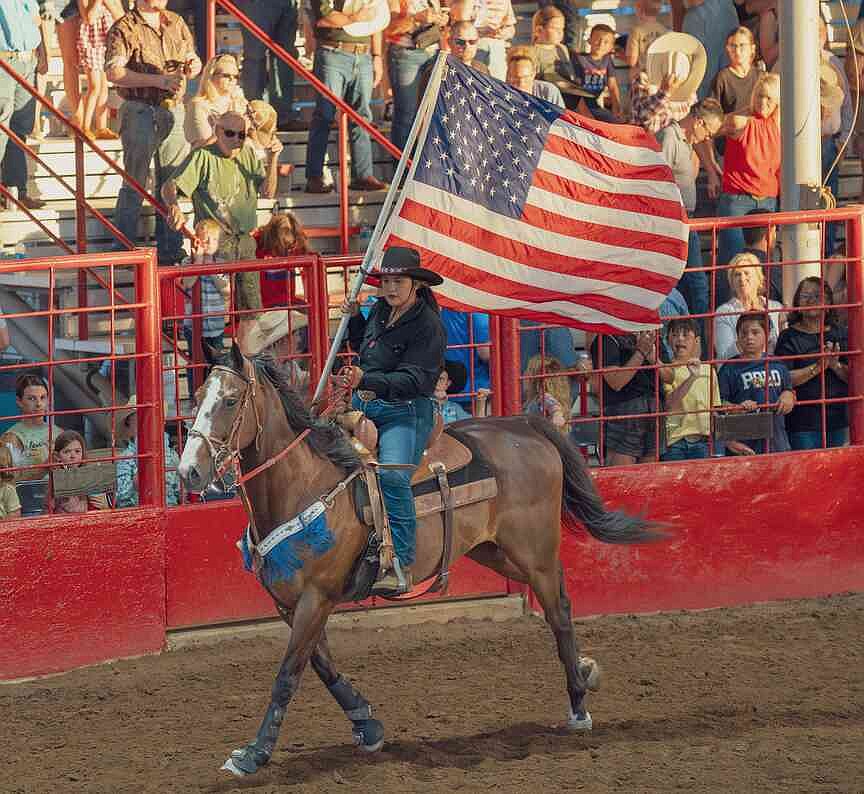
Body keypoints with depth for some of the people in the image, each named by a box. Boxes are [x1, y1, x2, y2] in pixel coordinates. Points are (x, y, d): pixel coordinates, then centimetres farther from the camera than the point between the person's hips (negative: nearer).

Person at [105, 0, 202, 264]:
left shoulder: (176, 23, 13)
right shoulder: (125, 29, -7)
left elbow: (191, 59, 25)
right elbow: (113, 73, -18)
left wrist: (193, 65, -2)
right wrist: (158, 79, -22)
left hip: (174, 111, 6)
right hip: (140, 112, -6)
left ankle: (170, 250, 15)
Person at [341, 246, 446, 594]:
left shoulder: (427, 326, -13)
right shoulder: (381, 310, 9)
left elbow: (411, 380, -21)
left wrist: (366, 381, -33)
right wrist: (354, 318, 12)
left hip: (403, 412, -9)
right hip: (364, 406, 9)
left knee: (392, 475, -28)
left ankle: (401, 566, -27)